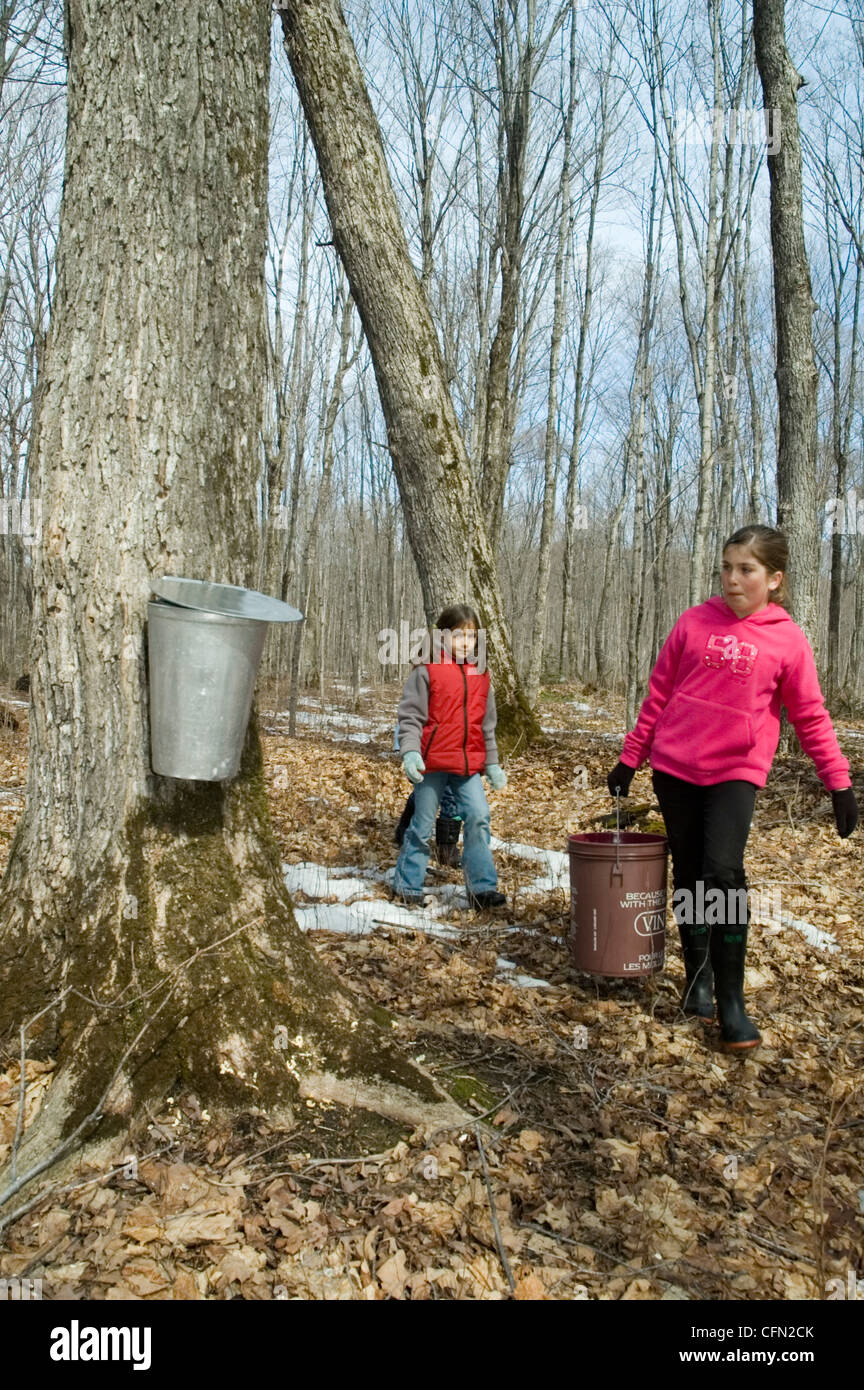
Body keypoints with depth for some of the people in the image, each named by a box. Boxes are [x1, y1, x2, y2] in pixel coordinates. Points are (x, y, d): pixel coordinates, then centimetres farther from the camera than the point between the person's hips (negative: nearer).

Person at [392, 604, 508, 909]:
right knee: (422, 824, 6)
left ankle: (482, 887, 4)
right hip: (433, 761, -4)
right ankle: (407, 885, 21)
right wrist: (410, 752, -19)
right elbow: (410, 716, -6)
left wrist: (492, 764, 15)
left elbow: (487, 725, 17)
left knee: (478, 818, -7)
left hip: (469, 764, 4)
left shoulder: (481, 676, 11)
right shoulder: (427, 671, -5)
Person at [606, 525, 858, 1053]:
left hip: (736, 772, -2)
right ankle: (698, 977, 28)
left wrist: (839, 781, 0)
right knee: (689, 875, 9)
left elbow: (811, 717, 4)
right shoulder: (694, 622, 1)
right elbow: (658, 694, 7)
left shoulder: (788, 640, -3)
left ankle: (732, 1002, -3)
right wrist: (630, 758, 9)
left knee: (723, 872, -17)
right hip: (675, 767, 3)